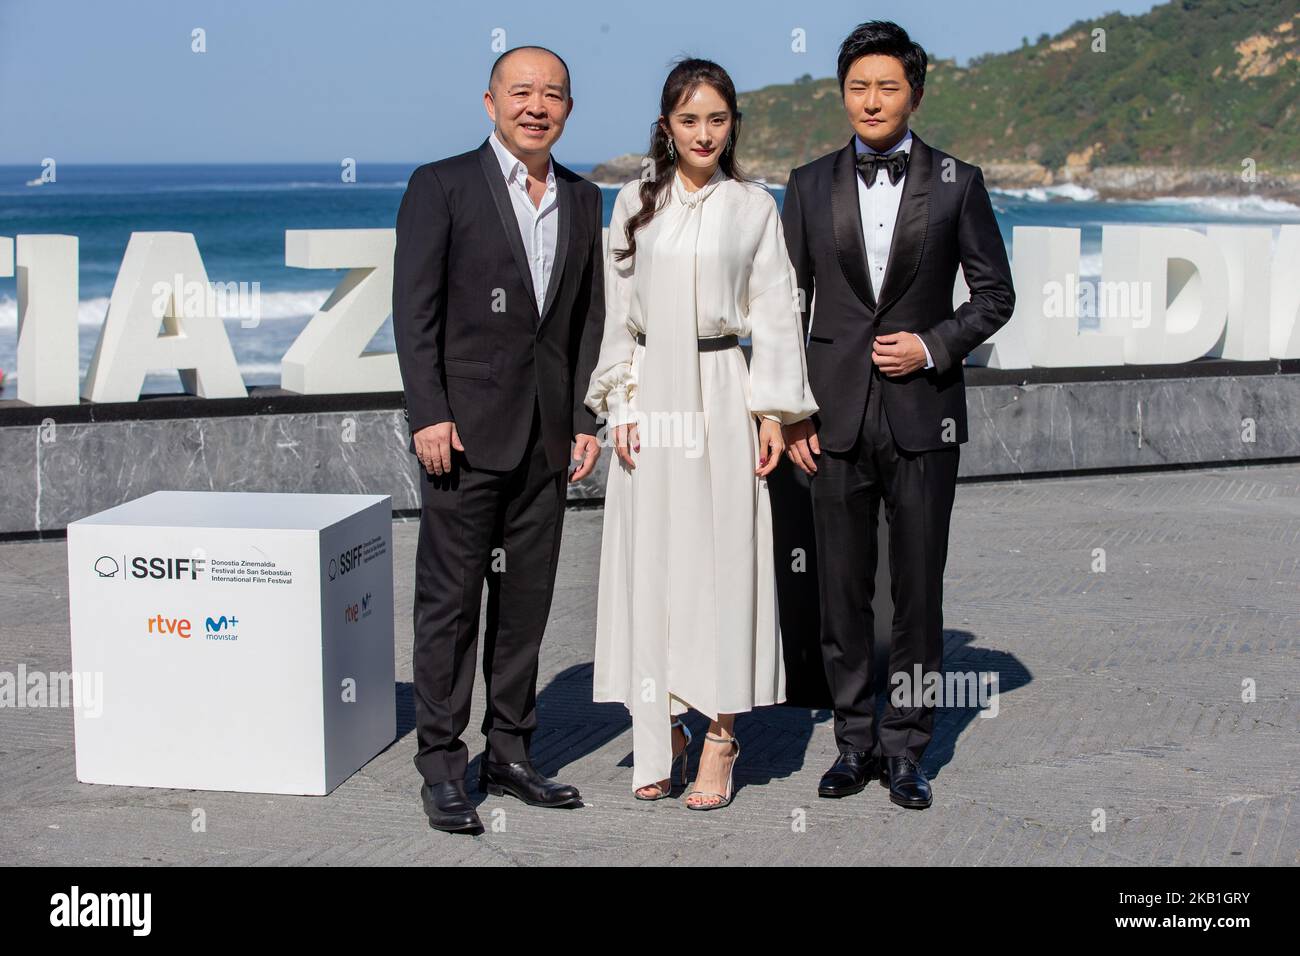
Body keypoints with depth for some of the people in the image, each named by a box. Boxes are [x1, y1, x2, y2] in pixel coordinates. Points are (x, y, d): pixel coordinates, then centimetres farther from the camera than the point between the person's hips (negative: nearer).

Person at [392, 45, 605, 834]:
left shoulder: (583, 200, 12)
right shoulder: (442, 186, -3)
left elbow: (589, 319, 13)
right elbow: (414, 308, -7)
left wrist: (586, 421, 6)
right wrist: (429, 414, -14)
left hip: (548, 436, 5)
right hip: (467, 429, -5)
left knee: (527, 601, 10)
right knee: (450, 601, 0)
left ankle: (510, 754, 20)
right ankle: (443, 767, 8)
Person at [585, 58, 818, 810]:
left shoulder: (754, 207, 4)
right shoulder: (636, 204, 8)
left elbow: (775, 314, 3)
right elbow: (618, 313, 9)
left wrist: (773, 411, -4)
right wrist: (621, 405, 1)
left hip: (721, 396, -2)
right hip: (652, 395, 2)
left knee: (722, 557, -2)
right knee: (650, 558, 3)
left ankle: (721, 732, 7)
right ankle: (663, 732, 13)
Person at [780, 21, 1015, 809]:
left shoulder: (957, 182, 2)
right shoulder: (810, 184, 6)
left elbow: (996, 294, 6)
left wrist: (934, 346, -10)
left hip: (923, 412, -1)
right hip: (837, 414, 1)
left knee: (919, 587, 4)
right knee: (842, 587, 6)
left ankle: (907, 746, 15)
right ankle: (856, 739, 19)